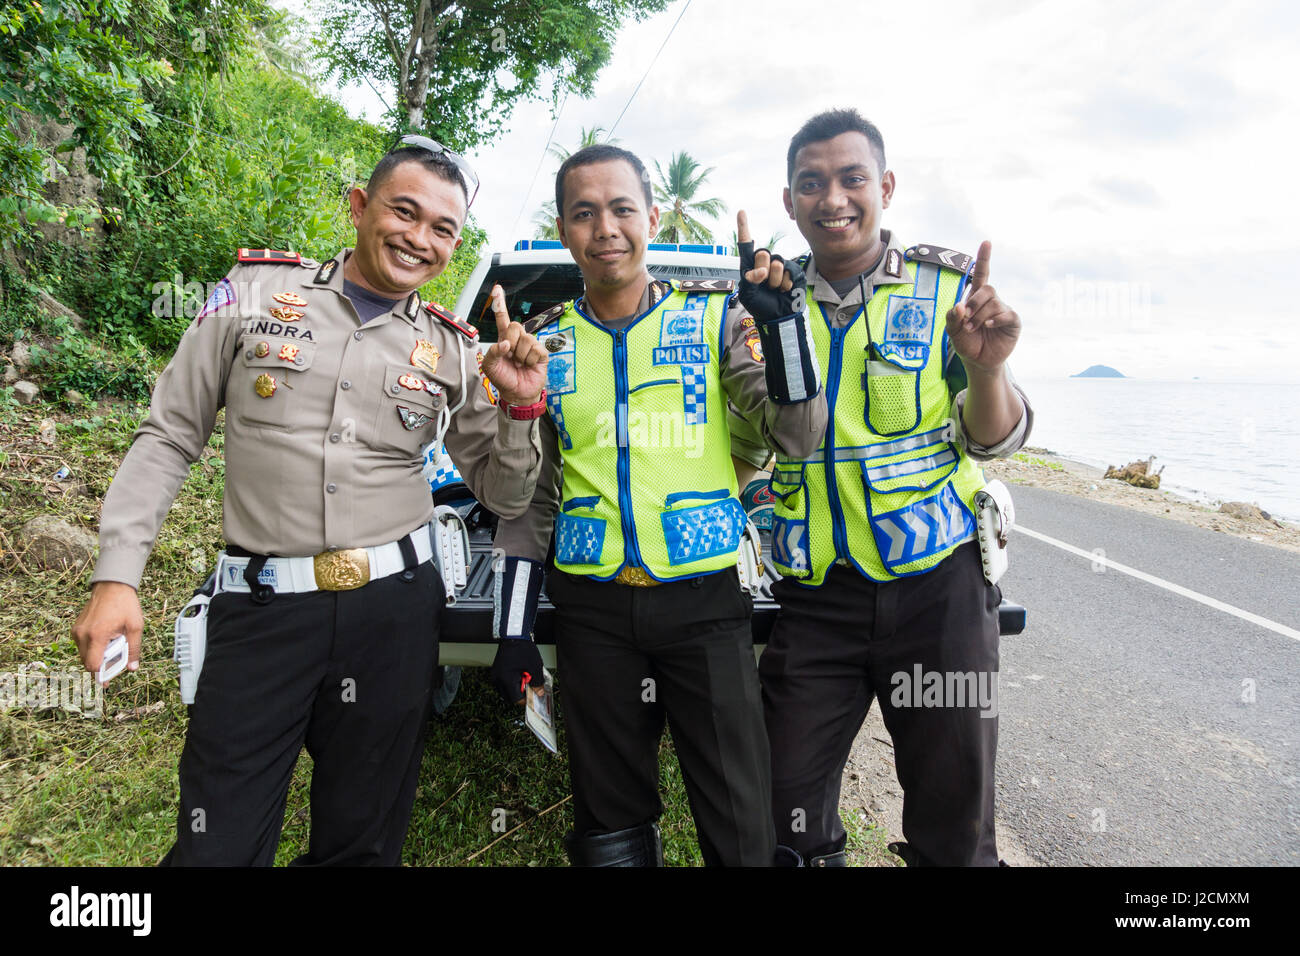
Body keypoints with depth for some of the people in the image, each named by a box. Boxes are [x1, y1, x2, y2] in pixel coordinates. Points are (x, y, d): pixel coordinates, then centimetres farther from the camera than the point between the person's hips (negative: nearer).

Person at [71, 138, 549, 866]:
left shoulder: (452, 352, 6)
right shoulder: (256, 289, 2)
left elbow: (505, 496, 8)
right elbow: (169, 438, 5)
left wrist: (520, 407, -10)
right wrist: (118, 575, -2)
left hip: (395, 609, 2)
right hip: (262, 607, -1)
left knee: (363, 839, 15)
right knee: (219, 842, 5)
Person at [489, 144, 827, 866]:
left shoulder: (714, 318, 1)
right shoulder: (545, 344, 7)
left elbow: (798, 437, -6)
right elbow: (530, 496, 10)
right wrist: (512, 632, 7)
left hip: (706, 599, -2)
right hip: (593, 611, 2)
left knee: (742, 825, 5)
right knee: (610, 820, 15)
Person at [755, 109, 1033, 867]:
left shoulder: (948, 285, -1)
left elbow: (995, 441, -3)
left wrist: (986, 370, -23)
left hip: (940, 583, -1)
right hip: (814, 591, 2)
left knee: (955, 814, 11)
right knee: (791, 805, 9)